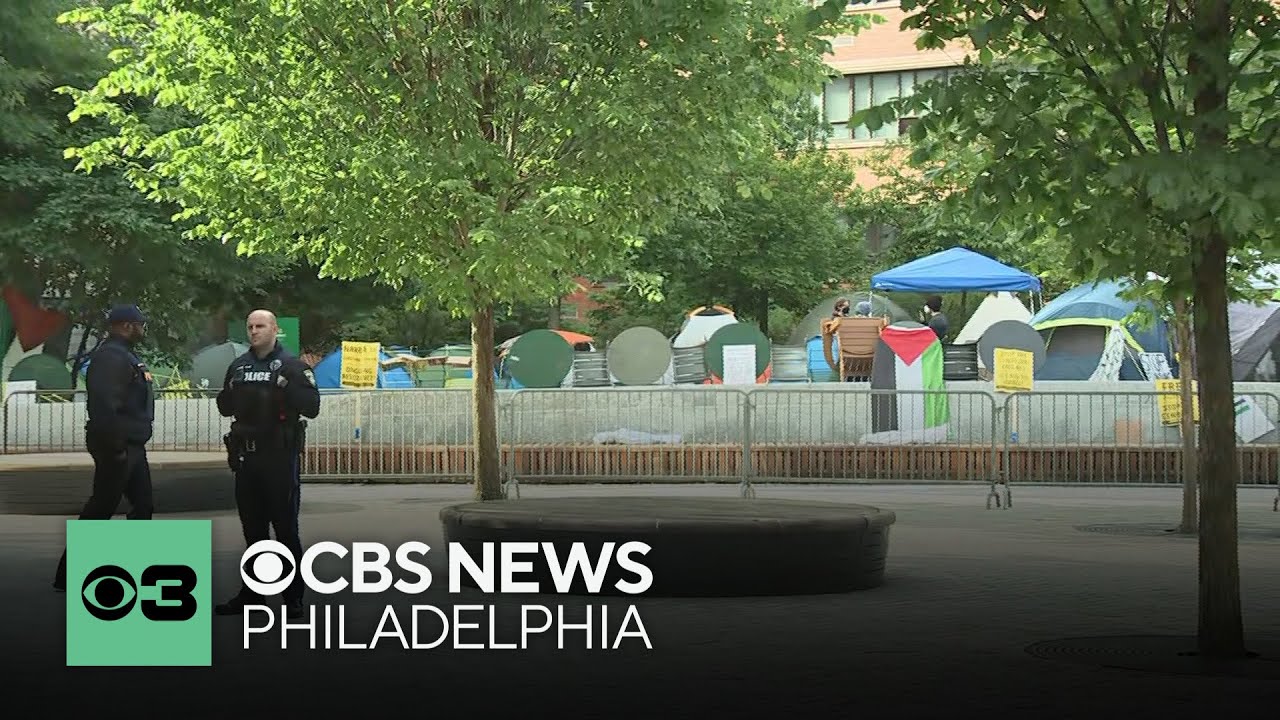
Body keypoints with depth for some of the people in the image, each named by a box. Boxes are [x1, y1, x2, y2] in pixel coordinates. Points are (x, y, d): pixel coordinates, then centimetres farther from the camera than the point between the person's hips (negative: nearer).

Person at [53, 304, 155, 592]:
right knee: (100, 510, -5)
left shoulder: (126, 356, 16)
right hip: (117, 448, -11)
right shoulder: (110, 357, -18)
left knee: (143, 505, 13)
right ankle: (68, 576, 2)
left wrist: (132, 443, 17)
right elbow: (103, 406, -27)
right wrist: (114, 447, -25)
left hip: (133, 446, 11)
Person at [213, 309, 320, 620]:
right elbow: (225, 408, 19)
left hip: (280, 456, -6)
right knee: (253, 527, 12)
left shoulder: (291, 365, -3)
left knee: (286, 527, -3)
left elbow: (312, 406, -9)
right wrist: (229, 393, -2)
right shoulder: (238, 366, 14)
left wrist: (286, 388, -23)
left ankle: (294, 597, 2)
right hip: (246, 456, 6)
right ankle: (252, 592, 20)